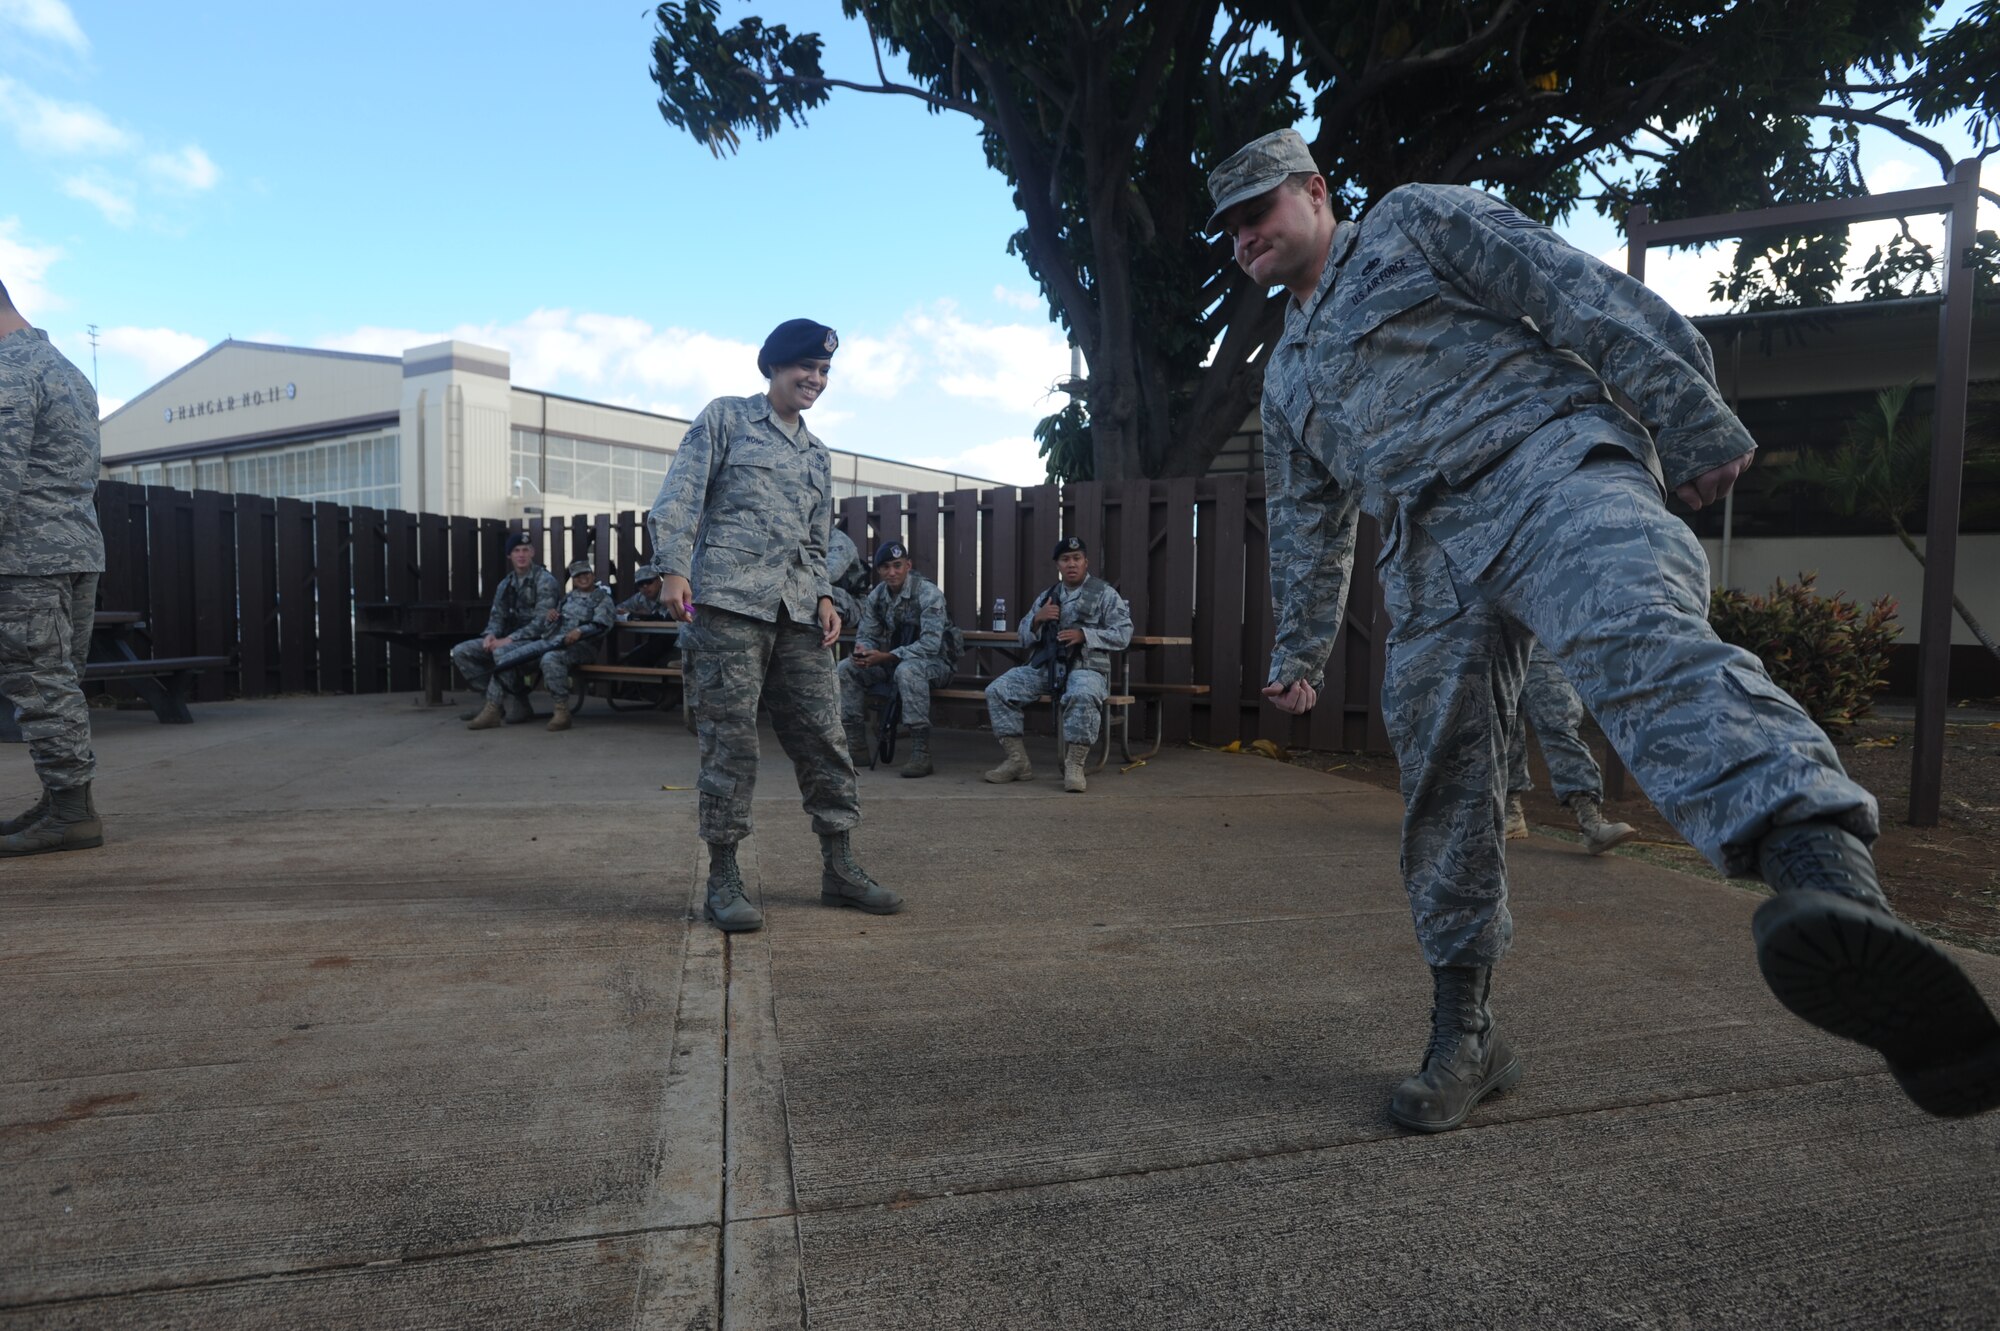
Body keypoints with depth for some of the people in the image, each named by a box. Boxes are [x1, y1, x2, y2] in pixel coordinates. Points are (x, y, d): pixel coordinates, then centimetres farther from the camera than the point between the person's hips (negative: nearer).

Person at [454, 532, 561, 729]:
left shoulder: (545, 581, -7)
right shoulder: (505, 584, 16)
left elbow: (541, 622, -15)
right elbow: (497, 616, 14)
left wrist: (509, 639, -23)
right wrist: (490, 635, -10)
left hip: (535, 640, -8)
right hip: (506, 640, 8)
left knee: (502, 652, -37)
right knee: (461, 652, -9)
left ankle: (493, 709, -25)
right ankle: (512, 704, -15)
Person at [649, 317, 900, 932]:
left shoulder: (817, 455, 24)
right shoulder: (725, 418, 8)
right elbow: (679, 495, -2)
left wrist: (824, 597, 8)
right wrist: (674, 569, -14)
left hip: (797, 610, 6)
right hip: (729, 600, -5)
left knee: (823, 735, 4)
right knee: (730, 739, -6)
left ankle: (839, 867, 15)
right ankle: (723, 879, 4)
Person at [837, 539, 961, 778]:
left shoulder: (928, 593, -19)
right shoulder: (877, 595, 3)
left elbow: (931, 644, -27)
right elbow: (866, 635, 7)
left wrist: (887, 657, -34)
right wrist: (862, 650, -20)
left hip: (935, 662, -7)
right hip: (893, 661, 7)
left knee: (907, 670, -40)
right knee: (846, 669, -10)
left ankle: (921, 754, -37)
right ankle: (855, 745, -4)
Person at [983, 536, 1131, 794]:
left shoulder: (1105, 594, 7)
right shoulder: (1046, 596, 20)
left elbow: (1123, 635, -3)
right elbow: (1024, 639, 19)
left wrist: (1084, 634, -15)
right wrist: (1037, 620, -3)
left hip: (1086, 667, -5)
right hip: (1045, 666, 5)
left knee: (1083, 696, -40)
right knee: (997, 690, -15)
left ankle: (1073, 766, -29)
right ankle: (1016, 760, -12)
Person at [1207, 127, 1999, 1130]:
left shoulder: (1415, 220, 13)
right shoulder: (1287, 373, 30)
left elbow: (1581, 295, 2)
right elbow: (1306, 517, 34)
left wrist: (1692, 421, -7)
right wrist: (1300, 645, 32)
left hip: (1548, 466, -6)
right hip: (1432, 569, 6)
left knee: (1637, 636, -37)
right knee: (1443, 798, 3)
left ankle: (1831, 882, -63)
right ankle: (1463, 1036, 14)